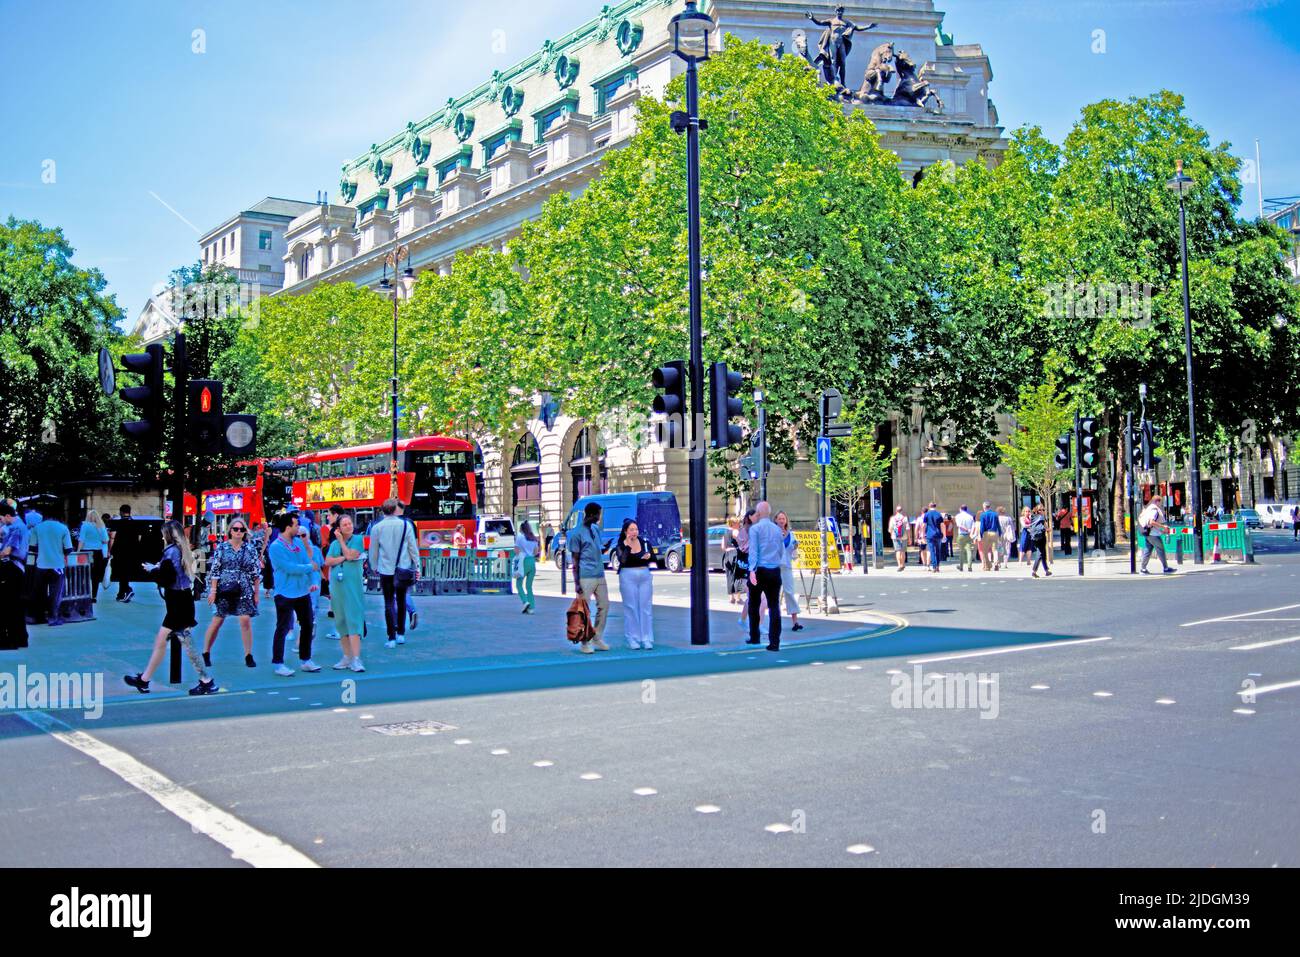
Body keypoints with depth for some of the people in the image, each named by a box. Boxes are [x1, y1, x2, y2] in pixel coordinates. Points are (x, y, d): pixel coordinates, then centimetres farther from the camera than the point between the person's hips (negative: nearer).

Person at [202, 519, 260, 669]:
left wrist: (257, 592, 4)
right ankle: (205, 653, 16)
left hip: (244, 590, 1)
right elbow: (215, 570, 1)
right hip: (224, 589, -1)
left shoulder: (250, 548, 5)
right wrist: (213, 590, -4)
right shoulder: (222, 547, 2)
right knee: (217, 621, 2)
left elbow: (256, 572, 6)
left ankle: (248, 655, 1)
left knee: (246, 620, -8)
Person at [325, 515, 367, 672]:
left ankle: (356, 659, -15)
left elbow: (350, 555, -13)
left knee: (353, 620, -11)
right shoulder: (334, 544, 13)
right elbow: (328, 561, 1)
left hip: (354, 586, -5)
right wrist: (343, 557, -11)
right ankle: (347, 656, 14)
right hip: (337, 587, 5)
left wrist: (341, 540, -3)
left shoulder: (358, 540, 0)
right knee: (341, 622, 7)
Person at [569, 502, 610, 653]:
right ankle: (584, 643, 4)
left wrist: (605, 549, 5)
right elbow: (575, 560, -8)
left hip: (600, 576, 8)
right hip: (586, 578, -7)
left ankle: (597, 639, 17)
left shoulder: (596, 529, 13)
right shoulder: (577, 533, -9)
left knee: (604, 606, 8)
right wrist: (576, 583, -12)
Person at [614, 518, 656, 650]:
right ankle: (633, 640, 5)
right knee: (631, 608, 1)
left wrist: (649, 556, -18)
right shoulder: (621, 546, -3)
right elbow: (622, 560, -19)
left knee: (646, 607, 3)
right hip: (628, 576, -3)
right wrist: (627, 545, -23)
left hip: (645, 576, 3)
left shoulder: (645, 543, 4)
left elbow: (655, 559, 3)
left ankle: (647, 640, 7)